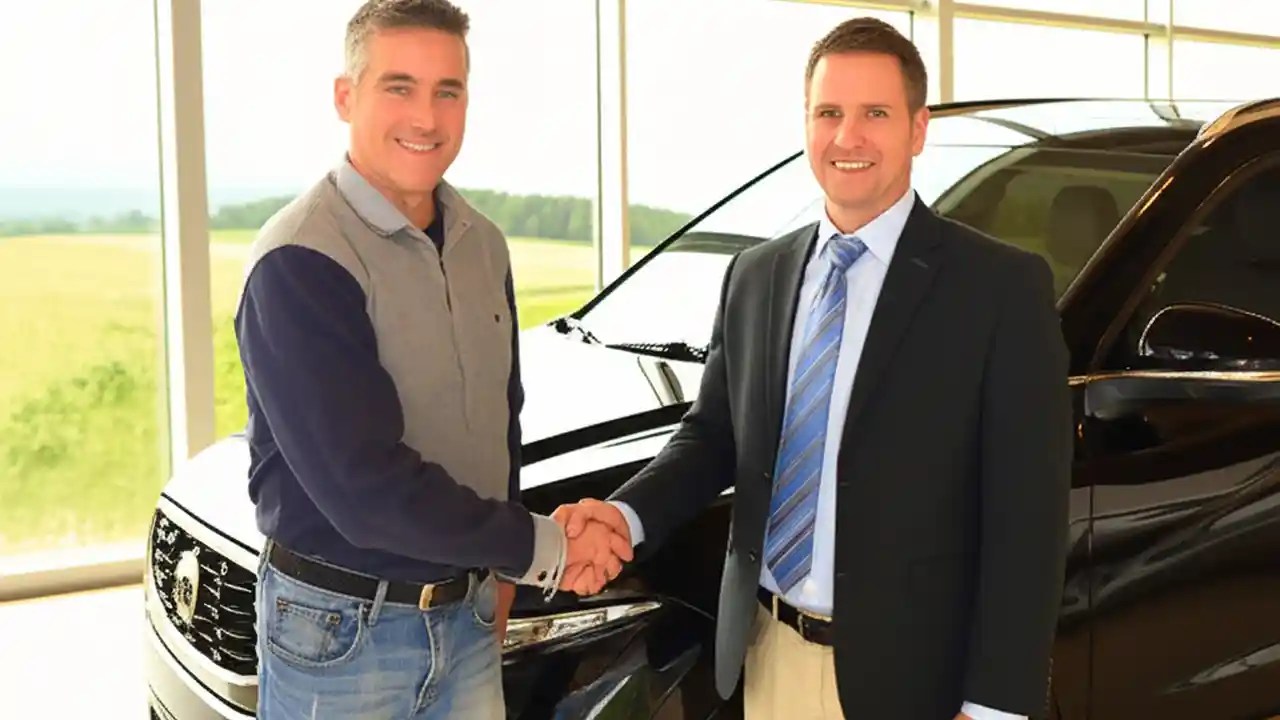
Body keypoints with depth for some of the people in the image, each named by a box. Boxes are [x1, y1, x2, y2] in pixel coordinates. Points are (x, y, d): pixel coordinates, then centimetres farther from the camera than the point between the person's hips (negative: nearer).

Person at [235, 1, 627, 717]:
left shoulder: (483, 244, 4)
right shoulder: (300, 263, -19)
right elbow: (365, 487, -24)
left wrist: (496, 567, 8)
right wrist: (542, 548, -15)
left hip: (467, 617, 6)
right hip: (339, 628, -6)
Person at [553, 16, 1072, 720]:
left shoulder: (1003, 286, -10)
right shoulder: (755, 275, 7)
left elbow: (1027, 516, -11)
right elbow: (711, 434, 12)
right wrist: (627, 515, -8)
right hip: (769, 657, 5)